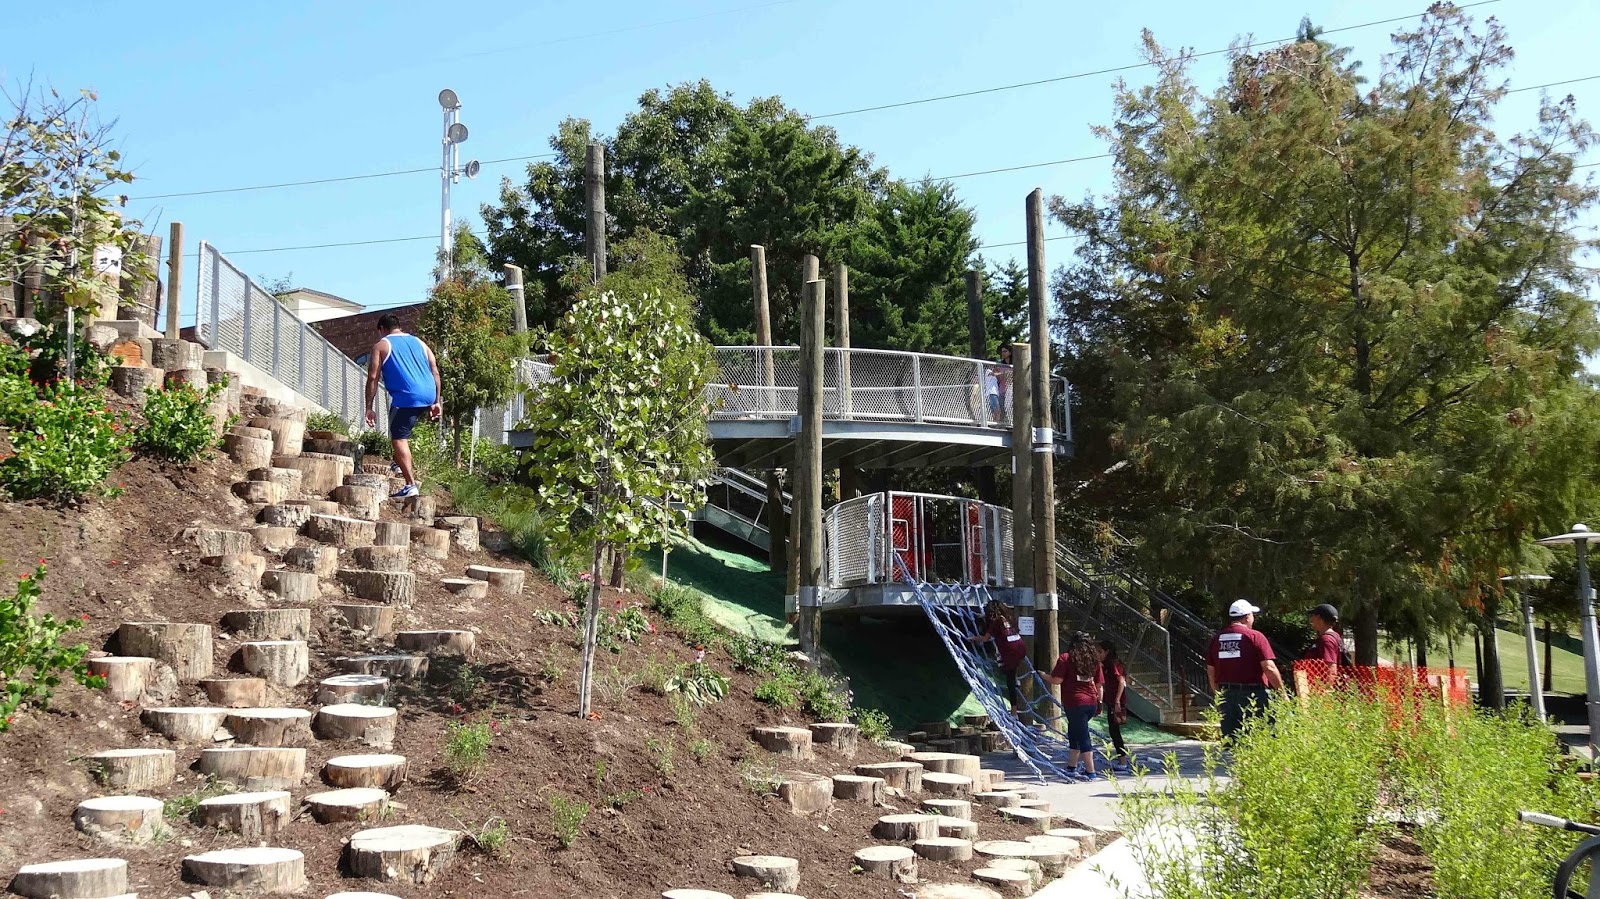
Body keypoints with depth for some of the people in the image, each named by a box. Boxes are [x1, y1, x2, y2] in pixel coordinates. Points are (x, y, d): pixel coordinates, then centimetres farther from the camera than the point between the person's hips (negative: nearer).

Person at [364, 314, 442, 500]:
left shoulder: (381, 346, 8)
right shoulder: (418, 342, 22)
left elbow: (373, 378, 0)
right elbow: (435, 372, 17)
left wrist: (369, 408, 1)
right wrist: (436, 402, 18)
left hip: (406, 397, -6)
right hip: (428, 395, 7)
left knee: (399, 438, -3)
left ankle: (410, 485, -12)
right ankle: (403, 465, 29)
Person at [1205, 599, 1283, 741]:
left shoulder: (1217, 638, 9)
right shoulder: (1255, 636, -7)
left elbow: (1210, 671, 13)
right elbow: (1269, 668, -13)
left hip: (1226, 694, 5)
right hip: (1253, 693, -5)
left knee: (1229, 738, 9)